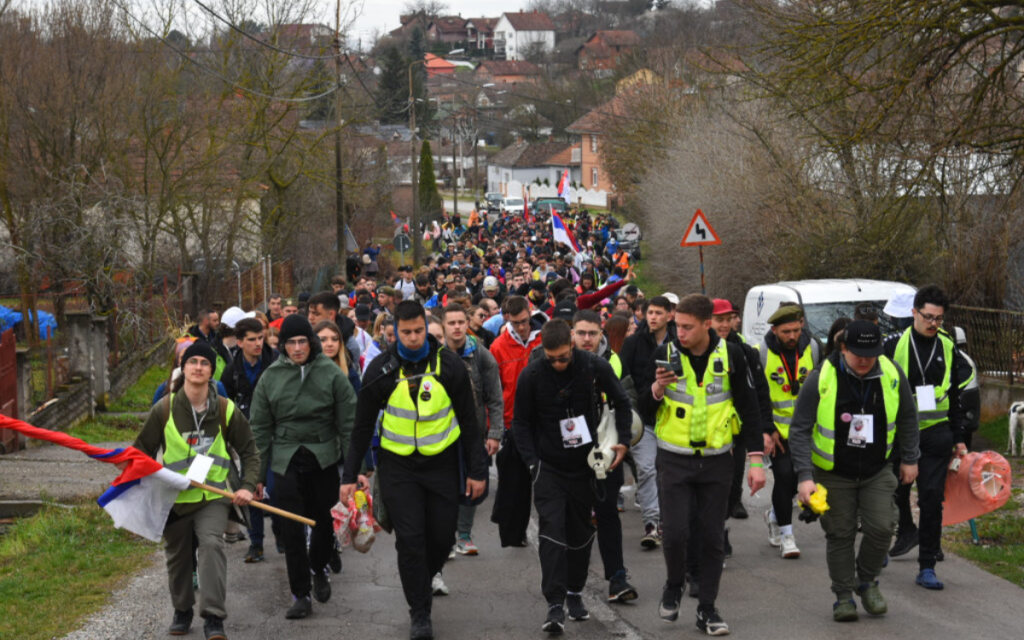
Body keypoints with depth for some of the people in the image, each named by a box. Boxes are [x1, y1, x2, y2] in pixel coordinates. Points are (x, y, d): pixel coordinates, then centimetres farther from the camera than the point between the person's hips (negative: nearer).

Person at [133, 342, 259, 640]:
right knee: (177, 555, 13)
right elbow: (143, 451, 6)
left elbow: (249, 451, 7)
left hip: (212, 496, -1)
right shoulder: (164, 409, -4)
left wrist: (247, 486, -7)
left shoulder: (226, 410, -2)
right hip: (174, 497, 1)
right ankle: (182, 610, 37)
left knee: (212, 543, -22)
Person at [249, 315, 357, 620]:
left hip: (324, 458, -1)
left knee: (324, 520, 10)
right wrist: (257, 475, 6)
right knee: (292, 529, -3)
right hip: (286, 460, 1)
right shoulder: (271, 377, 2)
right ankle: (300, 594, 5)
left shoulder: (331, 373, -4)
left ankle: (319, 568, 40)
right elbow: (261, 428, 8)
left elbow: (348, 423, -1)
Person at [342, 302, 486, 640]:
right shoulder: (381, 369, -7)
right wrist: (351, 475, 1)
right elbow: (363, 425, 2)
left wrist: (477, 470, 0)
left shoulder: (448, 365, -6)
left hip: (441, 463, 1)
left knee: (442, 535, 4)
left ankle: (425, 580, 35)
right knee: (409, 539, -7)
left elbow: (469, 421, 1)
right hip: (398, 466, -1)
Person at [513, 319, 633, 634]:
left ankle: (575, 593, 28)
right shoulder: (531, 375, -13)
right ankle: (555, 604, -13)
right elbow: (521, 422, -2)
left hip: (585, 464, 2)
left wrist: (623, 442, -4)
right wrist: (532, 462, -12)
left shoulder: (595, 367, -10)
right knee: (552, 531, -12)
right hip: (549, 466, -2)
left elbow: (622, 403, 5)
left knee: (581, 533, 11)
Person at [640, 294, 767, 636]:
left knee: (713, 537, 5)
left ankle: (707, 609, 16)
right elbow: (644, 409, 0)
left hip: (717, 460, 1)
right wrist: (657, 388, -22)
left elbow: (749, 408, 1)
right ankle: (674, 586, 21)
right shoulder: (665, 354, -6)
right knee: (674, 532, -8)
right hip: (674, 460, -1)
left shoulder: (730, 355, -6)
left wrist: (755, 460, -4)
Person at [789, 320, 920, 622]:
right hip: (833, 473, -2)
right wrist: (805, 476, -22)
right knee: (840, 534, 3)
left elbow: (907, 419, 8)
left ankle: (867, 581, 17)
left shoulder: (892, 375, -10)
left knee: (881, 527, -8)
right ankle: (843, 596, 17)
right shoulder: (821, 379, -19)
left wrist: (909, 459, 10)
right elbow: (799, 430, -16)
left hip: (877, 472, 2)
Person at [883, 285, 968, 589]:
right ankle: (907, 530, 40)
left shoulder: (948, 349, 7)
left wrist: (959, 438, 15)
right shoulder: (895, 344, -2)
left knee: (932, 498, -3)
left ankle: (927, 567, 2)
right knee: (897, 489, 8)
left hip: (936, 432, 1)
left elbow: (954, 397, 16)